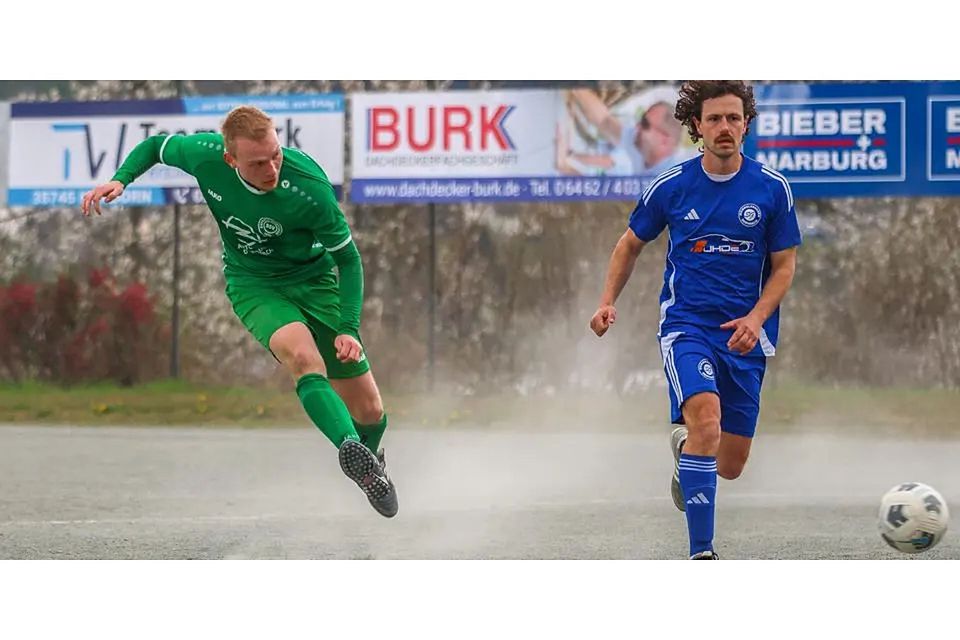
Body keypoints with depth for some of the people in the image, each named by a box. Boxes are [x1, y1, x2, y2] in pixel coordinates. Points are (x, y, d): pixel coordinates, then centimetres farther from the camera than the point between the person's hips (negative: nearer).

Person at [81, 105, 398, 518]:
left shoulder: (309, 187, -29)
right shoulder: (205, 153, -23)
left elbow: (348, 259, -15)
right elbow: (156, 145, 1)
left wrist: (348, 329, -24)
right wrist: (120, 180, -16)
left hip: (314, 279, 0)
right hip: (252, 284, 0)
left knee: (369, 410, 2)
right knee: (302, 355, -35)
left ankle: (368, 462, 37)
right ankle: (358, 460, -50)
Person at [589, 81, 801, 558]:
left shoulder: (772, 189, -1)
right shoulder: (671, 186, -1)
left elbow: (784, 265, 4)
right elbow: (631, 244, 15)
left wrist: (756, 318, -12)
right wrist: (608, 301, 1)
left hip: (744, 335, 2)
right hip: (685, 324, -2)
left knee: (730, 466, 7)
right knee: (706, 419, -30)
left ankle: (684, 448, 47)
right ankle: (701, 553, -27)